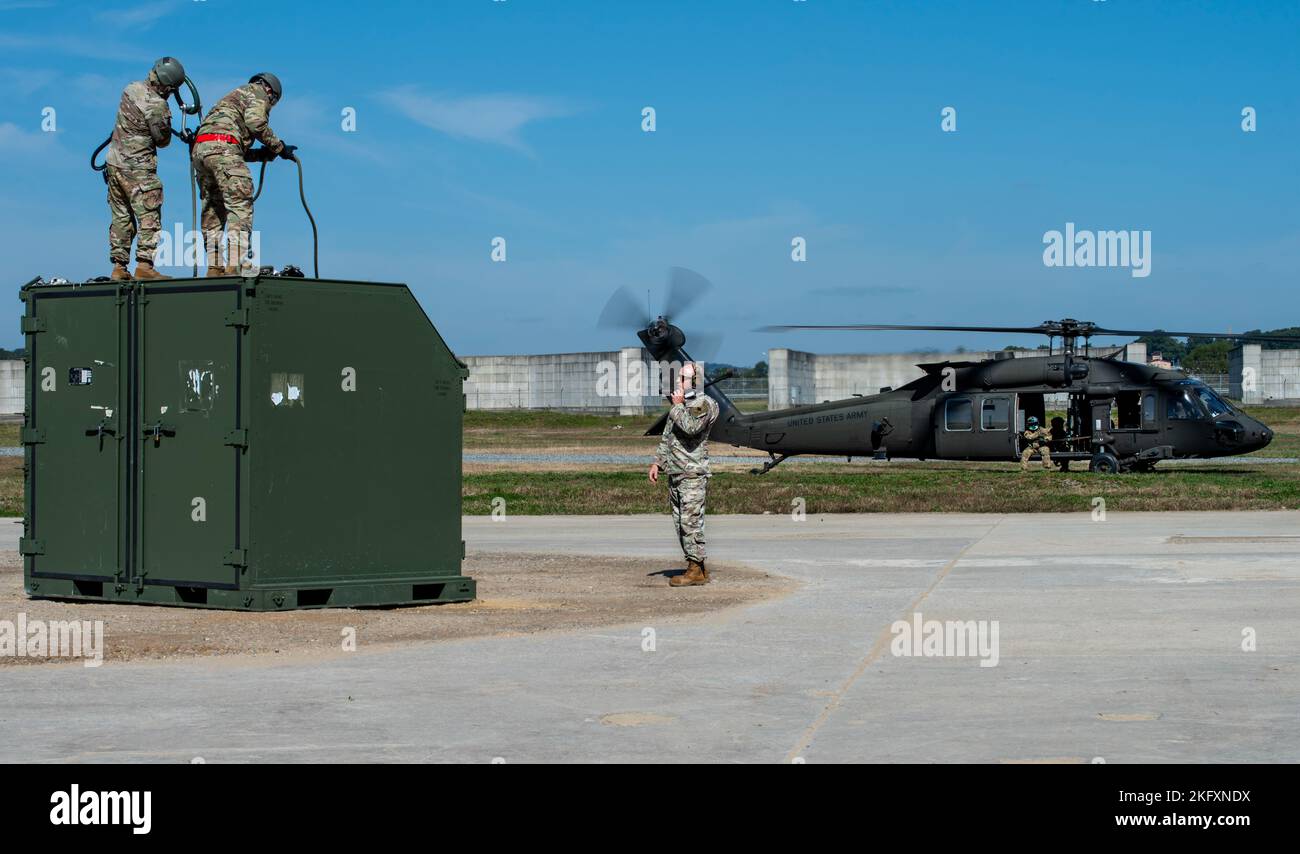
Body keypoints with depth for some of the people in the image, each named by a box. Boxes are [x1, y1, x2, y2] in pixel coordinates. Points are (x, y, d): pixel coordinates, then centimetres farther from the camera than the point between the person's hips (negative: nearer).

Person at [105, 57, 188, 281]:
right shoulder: (156, 105, -22)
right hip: (137, 168, -8)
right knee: (149, 217, -6)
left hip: (114, 162, 8)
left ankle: (118, 267, 14)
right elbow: (162, 140, -9)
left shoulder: (132, 88, 3)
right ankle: (144, 265, -15)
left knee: (121, 218, 13)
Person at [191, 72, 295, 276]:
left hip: (200, 148, 9)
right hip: (221, 145, -9)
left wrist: (261, 153, 26)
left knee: (213, 211, 14)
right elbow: (255, 121, -8)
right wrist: (279, 147, 1)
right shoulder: (258, 92, 13)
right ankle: (234, 266, -24)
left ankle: (214, 268, 11)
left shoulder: (235, 96, 37)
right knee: (240, 207, -12)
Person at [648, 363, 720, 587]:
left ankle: (696, 570, -7)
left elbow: (691, 428, -24)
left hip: (693, 474, -9)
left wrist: (678, 405, -10)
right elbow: (667, 437, 25)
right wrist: (658, 462, 18)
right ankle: (696, 568, 14)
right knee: (681, 523, 9)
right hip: (675, 474, 9)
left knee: (691, 522, -10)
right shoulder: (680, 405, 19)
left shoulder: (704, 404, -8)